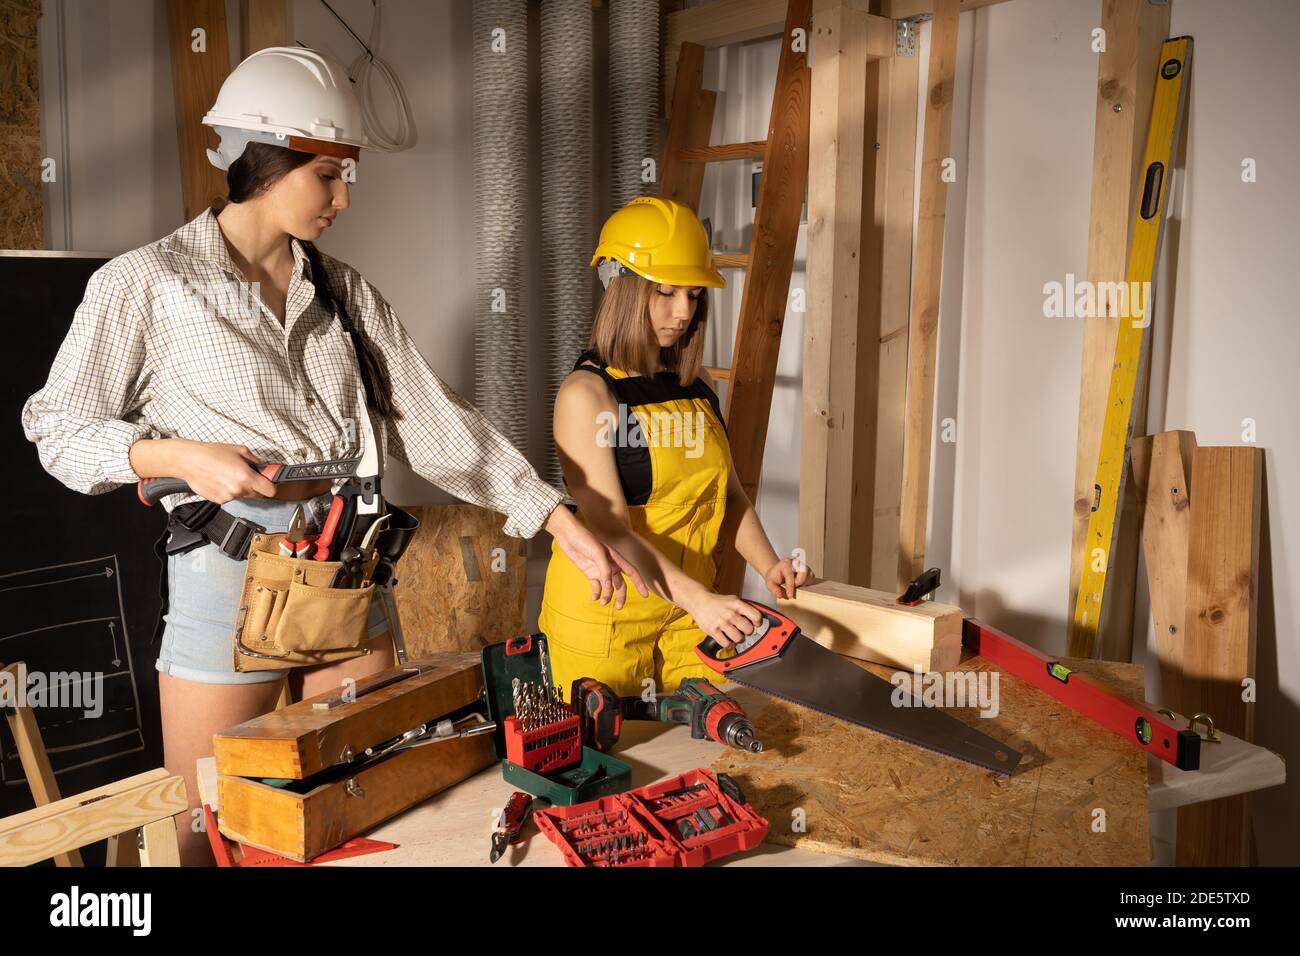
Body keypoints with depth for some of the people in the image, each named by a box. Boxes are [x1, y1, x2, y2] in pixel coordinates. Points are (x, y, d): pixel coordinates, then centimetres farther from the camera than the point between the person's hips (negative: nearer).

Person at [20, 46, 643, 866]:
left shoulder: (344, 291, 8)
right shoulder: (147, 284, -4)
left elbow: (433, 420, 3)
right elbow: (59, 428, 0)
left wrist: (566, 525, -3)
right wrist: (177, 456, -20)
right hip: (232, 575, -4)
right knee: (207, 834, 9)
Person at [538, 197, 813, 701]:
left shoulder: (696, 385, 6)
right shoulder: (587, 393, -15)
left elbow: (729, 493, 11)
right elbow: (610, 527, -23)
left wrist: (768, 568, -5)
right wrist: (698, 601, -32)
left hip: (688, 602, 6)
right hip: (604, 613, -6)